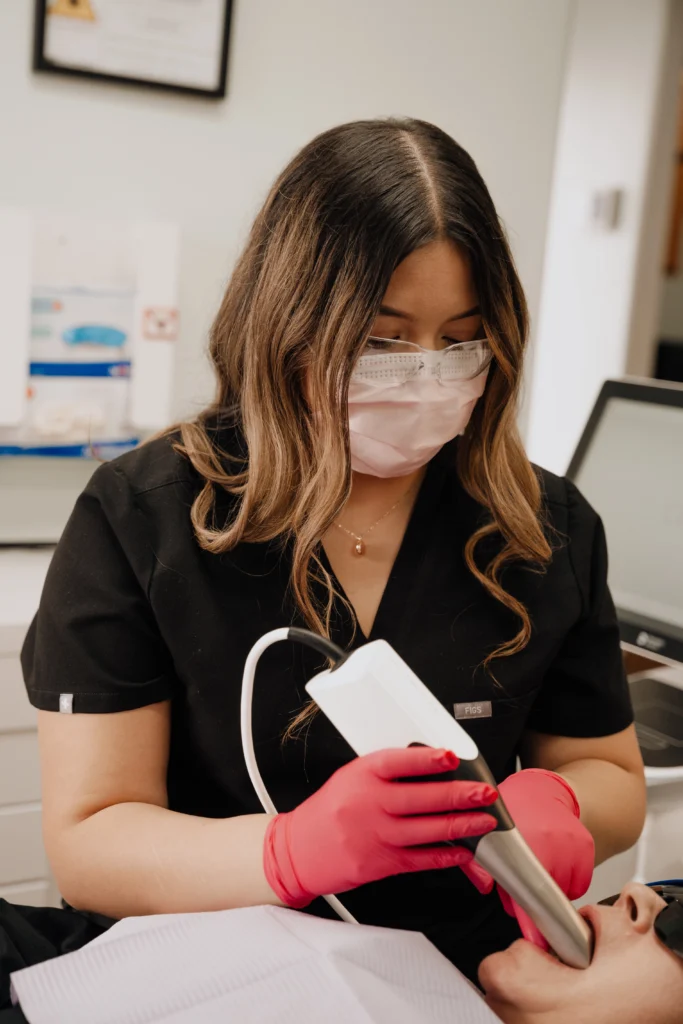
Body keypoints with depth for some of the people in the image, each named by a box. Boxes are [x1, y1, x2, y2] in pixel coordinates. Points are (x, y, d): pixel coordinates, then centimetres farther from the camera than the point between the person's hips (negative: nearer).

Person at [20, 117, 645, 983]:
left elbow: (612, 775, 9)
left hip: (467, 977, 3)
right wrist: (297, 850, -29)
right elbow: (84, 845, -11)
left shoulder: (550, 528, -2)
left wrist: (554, 802, -15)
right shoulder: (138, 519, -10)